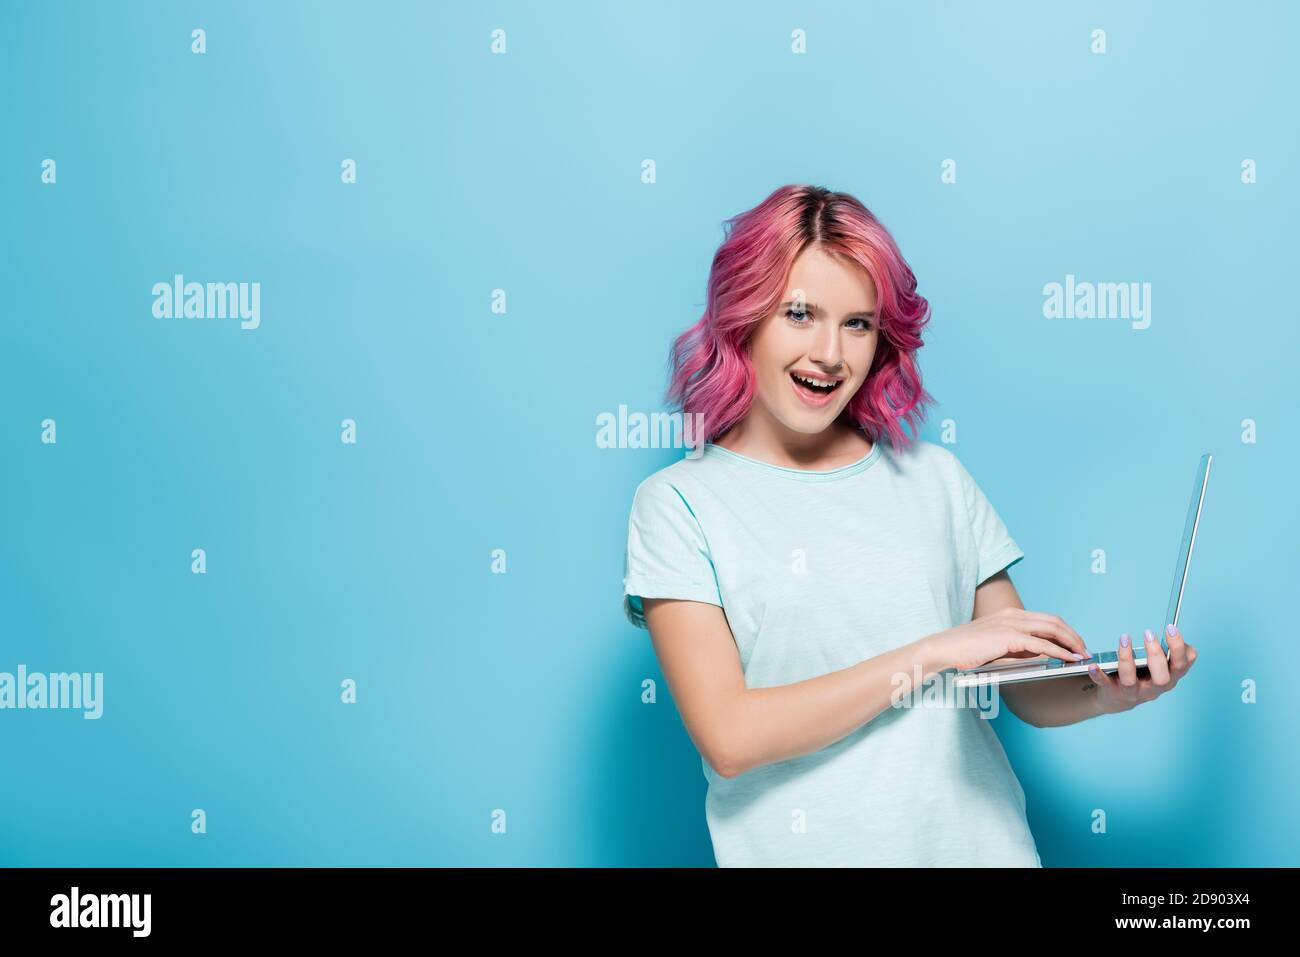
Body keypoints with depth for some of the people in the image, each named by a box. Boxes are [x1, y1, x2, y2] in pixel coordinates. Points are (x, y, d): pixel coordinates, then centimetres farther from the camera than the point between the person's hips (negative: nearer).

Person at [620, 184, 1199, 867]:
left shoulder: (935, 477, 2)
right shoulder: (676, 504, -7)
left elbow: (1031, 692, 5)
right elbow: (727, 738, -17)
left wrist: (1104, 695, -16)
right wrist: (937, 652, -17)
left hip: (979, 840, 3)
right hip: (799, 851, -2)